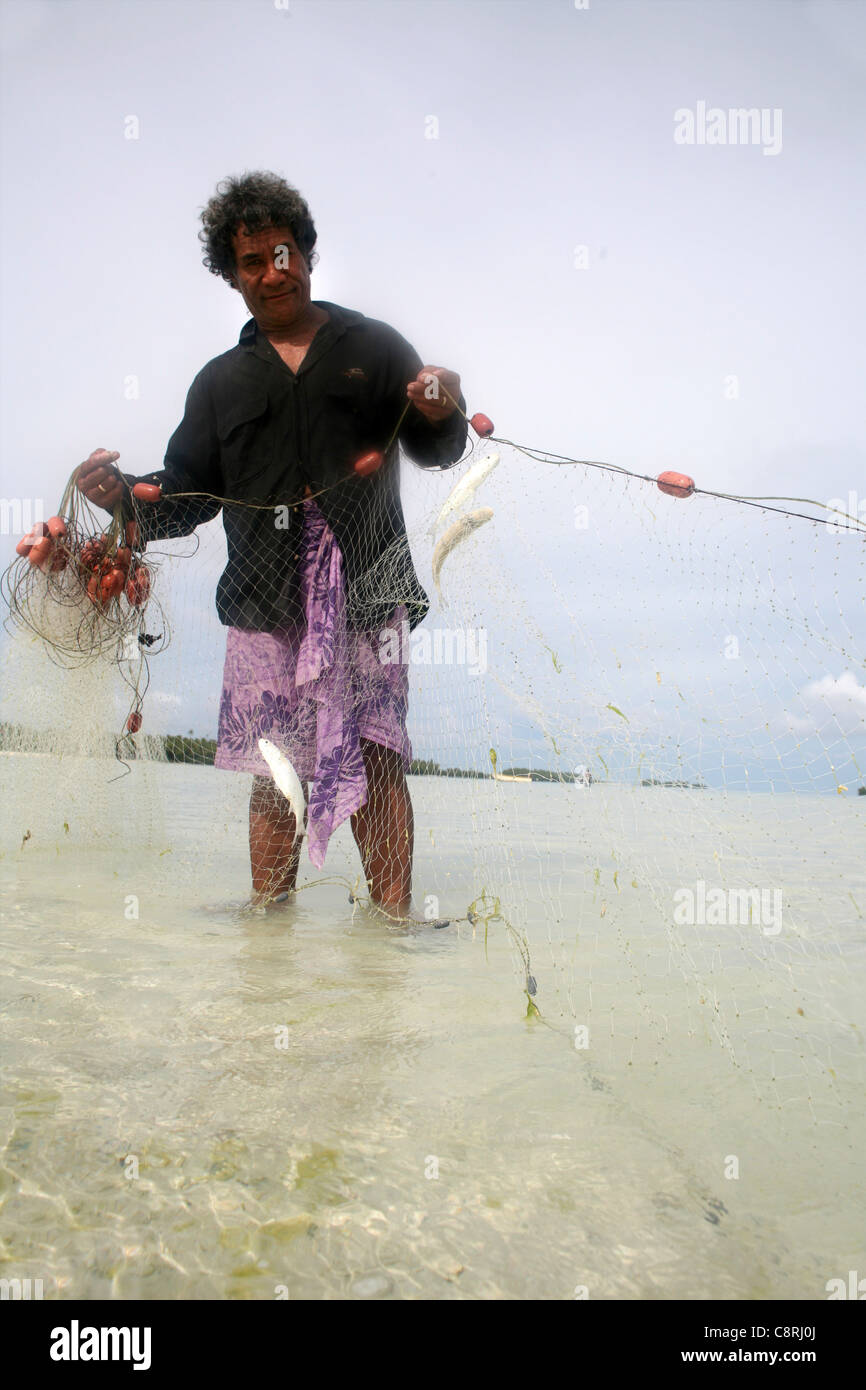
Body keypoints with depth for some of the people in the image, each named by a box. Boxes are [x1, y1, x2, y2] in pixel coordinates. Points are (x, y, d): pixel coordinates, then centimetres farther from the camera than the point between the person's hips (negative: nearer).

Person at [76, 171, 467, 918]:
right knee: (272, 773, 1)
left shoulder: (373, 347, 14)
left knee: (378, 761, -6)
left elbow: (436, 451, 8)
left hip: (366, 596, -2)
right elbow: (188, 491, 17)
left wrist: (443, 412, -15)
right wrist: (124, 494, -2)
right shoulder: (222, 381, 20)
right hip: (266, 605, 2)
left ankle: (393, 924, 0)